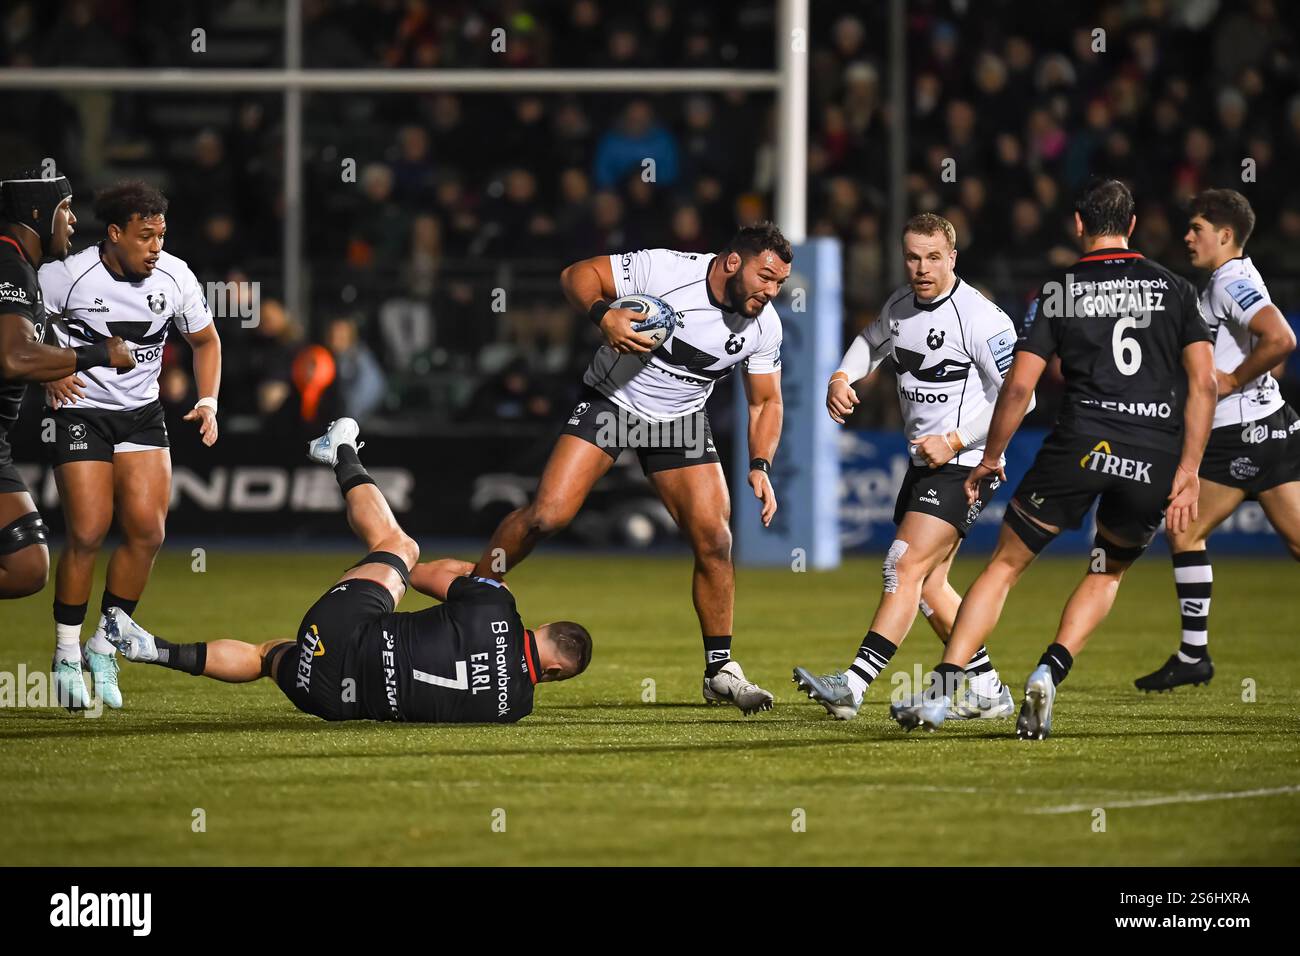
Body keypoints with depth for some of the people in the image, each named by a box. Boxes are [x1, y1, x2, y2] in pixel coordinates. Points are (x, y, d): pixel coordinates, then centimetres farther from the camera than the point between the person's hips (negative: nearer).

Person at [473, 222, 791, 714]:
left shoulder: (764, 326, -10)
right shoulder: (664, 269, -24)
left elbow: (765, 402, 4)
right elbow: (577, 274, -17)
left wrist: (760, 466, -11)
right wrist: (603, 315, -37)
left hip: (681, 421, 4)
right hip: (611, 400, -4)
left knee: (714, 540, -7)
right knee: (547, 513, -18)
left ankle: (720, 670, 7)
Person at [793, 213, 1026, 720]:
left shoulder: (981, 317, -17)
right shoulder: (900, 305, 7)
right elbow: (873, 341, 30)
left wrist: (955, 441, -19)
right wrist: (841, 378, 9)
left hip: (966, 464, -9)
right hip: (924, 462, 9)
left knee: (906, 566, -17)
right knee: (926, 585, 9)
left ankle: (854, 684, -23)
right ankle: (987, 690, 18)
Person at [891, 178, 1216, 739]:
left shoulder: (1057, 292, 6)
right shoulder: (1174, 289, 10)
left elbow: (1019, 384, 1)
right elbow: (1203, 383, 2)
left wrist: (989, 459, 13)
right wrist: (1187, 472, 3)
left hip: (1082, 442, -2)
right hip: (1155, 460, 2)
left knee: (1006, 564, 10)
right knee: (1107, 572, 24)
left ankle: (940, 692, -1)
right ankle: (1049, 673, 1)